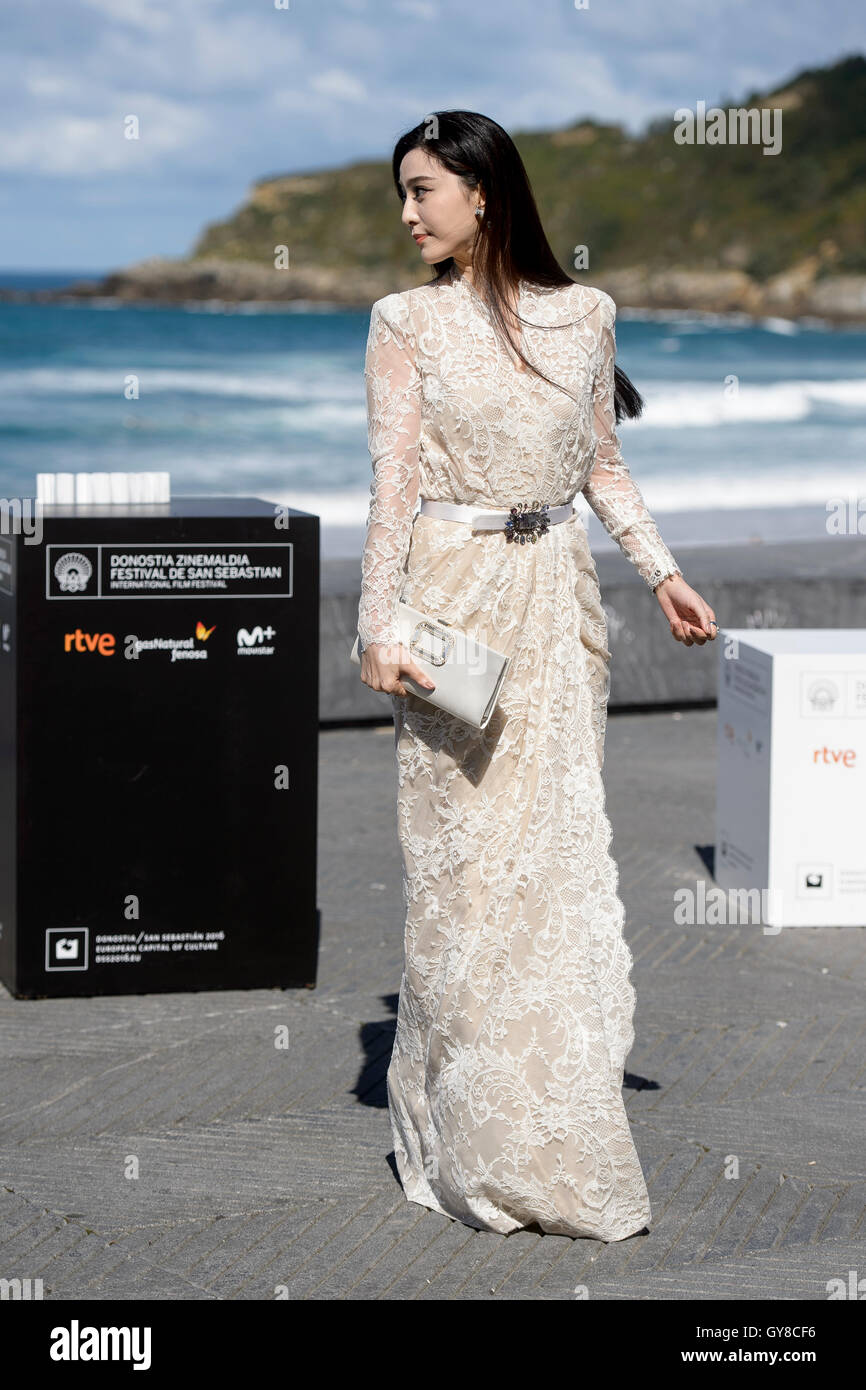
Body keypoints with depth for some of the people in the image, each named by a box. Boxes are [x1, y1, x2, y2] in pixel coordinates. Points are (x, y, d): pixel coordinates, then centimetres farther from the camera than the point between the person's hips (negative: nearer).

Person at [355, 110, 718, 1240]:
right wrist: (378, 624, -12)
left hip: (557, 598, 3)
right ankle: (483, 1139, 10)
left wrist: (662, 572, 6)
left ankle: (558, 1118, 15)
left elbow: (601, 464, 15)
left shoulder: (584, 314, 8)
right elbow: (394, 480, -4)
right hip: (455, 596, -3)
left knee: (561, 844, 4)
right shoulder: (407, 322, 0)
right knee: (465, 851, -1)